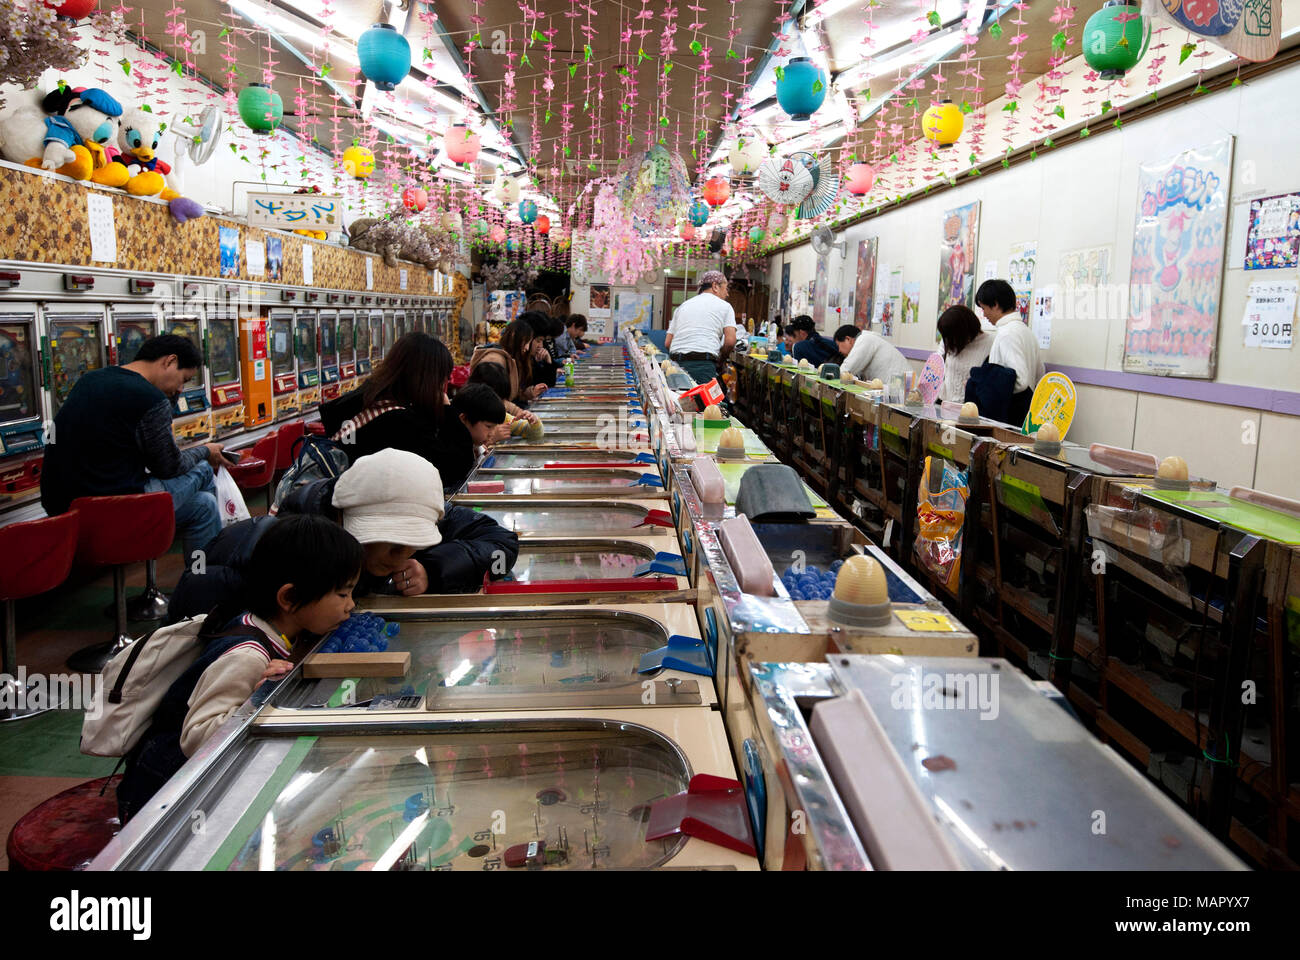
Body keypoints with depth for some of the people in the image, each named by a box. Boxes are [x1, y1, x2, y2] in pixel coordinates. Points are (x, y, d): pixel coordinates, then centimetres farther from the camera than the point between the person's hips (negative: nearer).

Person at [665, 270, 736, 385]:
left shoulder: (682, 306, 23)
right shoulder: (724, 306, 10)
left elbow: (667, 343, 17)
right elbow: (730, 341, -2)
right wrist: (720, 358, 14)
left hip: (676, 363, 5)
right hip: (703, 365, -5)